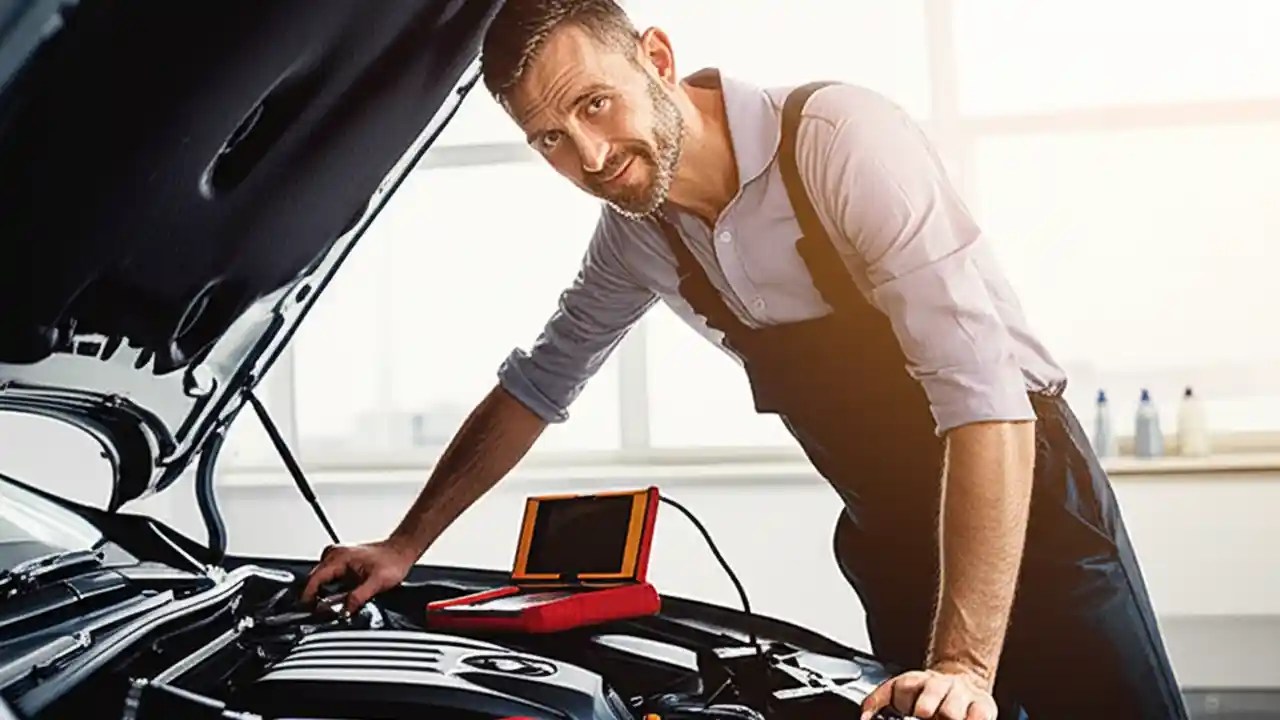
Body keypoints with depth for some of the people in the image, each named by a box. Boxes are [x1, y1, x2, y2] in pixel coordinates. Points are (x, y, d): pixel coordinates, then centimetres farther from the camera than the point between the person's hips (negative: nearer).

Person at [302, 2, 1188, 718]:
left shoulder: (839, 137, -26)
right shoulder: (637, 230, -4)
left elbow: (983, 395, -32)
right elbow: (538, 384, 10)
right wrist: (404, 547, 10)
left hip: (1026, 489, -5)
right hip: (889, 533, 5)